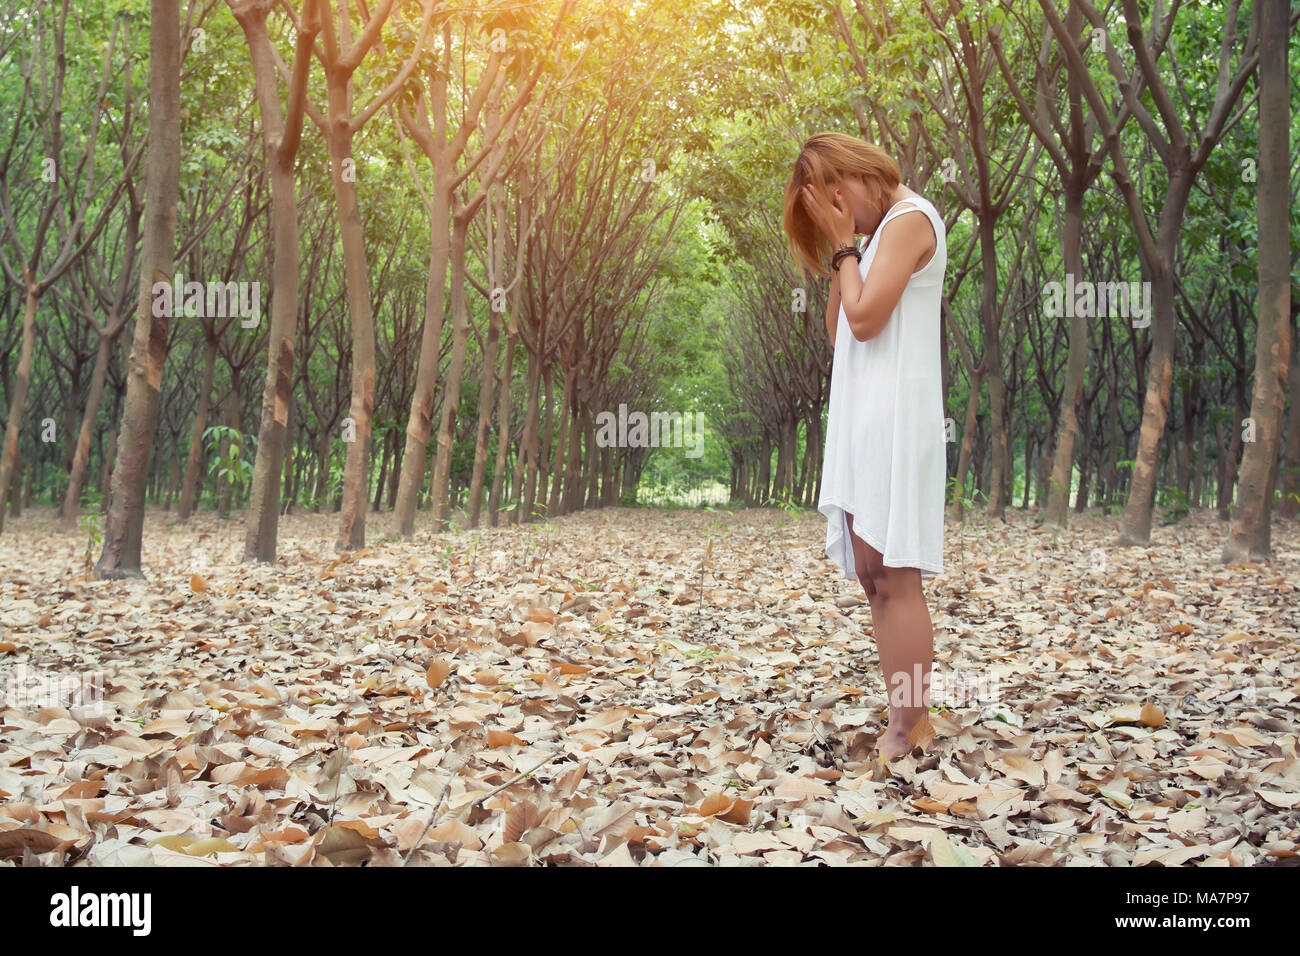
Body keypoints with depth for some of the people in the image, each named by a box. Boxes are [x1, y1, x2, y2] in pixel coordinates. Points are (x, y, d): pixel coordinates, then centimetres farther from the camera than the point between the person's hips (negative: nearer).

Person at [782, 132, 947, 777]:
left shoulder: (909, 218, -6)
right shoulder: (879, 231, 22)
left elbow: (866, 318, -17)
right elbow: (839, 331, 19)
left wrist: (845, 245, -4)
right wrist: (841, 253, 11)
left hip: (894, 411, -10)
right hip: (863, 415, 10)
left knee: (893, 573, -11)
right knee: (873, 574, 6)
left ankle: (908, 731, -10)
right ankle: (907, 723, 8)